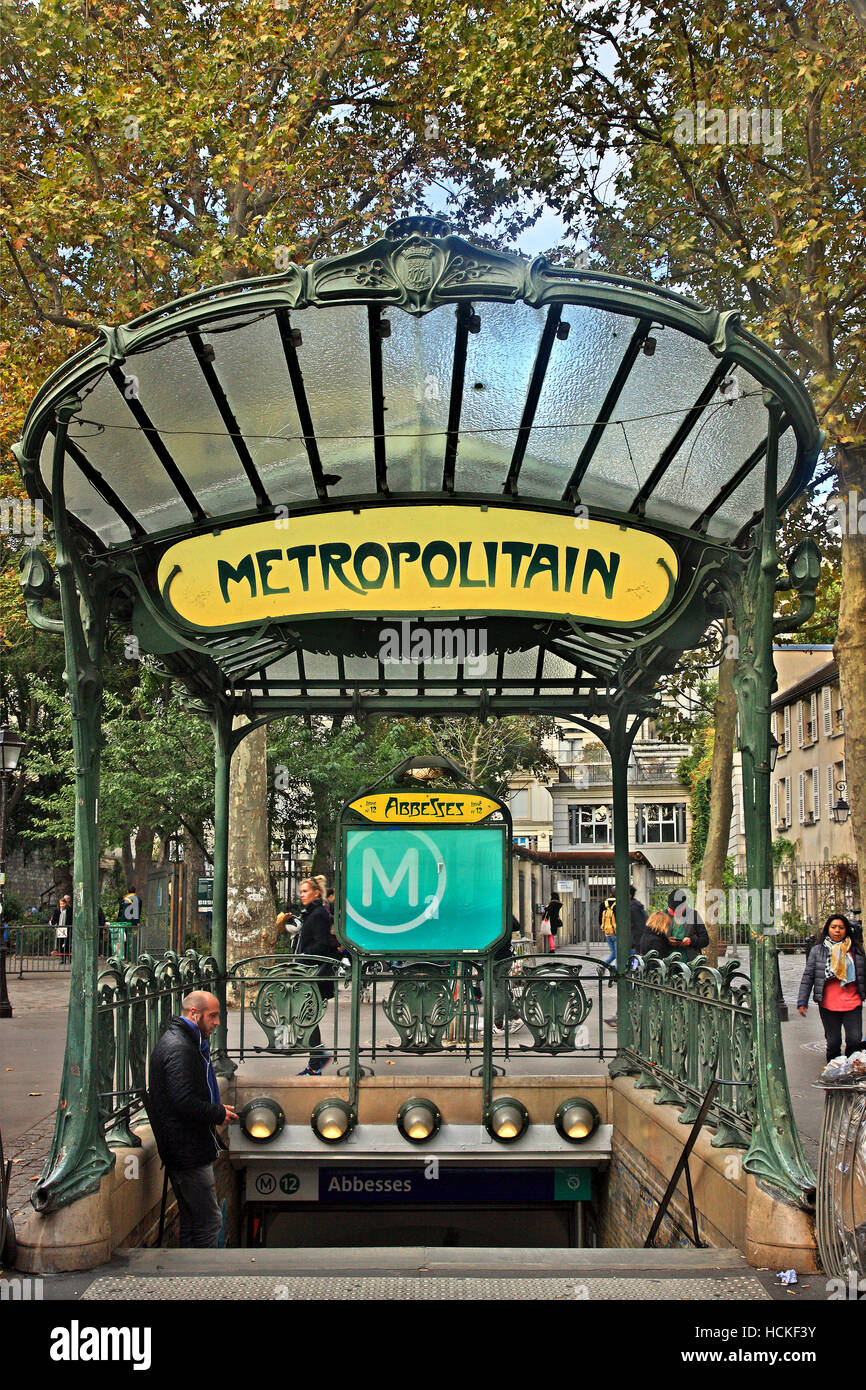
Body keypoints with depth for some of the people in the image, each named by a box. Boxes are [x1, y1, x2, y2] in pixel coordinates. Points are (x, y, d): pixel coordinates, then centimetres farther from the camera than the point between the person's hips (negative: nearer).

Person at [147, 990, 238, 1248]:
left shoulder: (177, 1040, 16)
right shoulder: (180, 1048, -19)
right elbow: (185, 1102, -26)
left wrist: (217, 1108, 12)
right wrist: (219, 1114, -13)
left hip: (179, 1149, 11)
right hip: (189, 1153, -11)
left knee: (191, 1221, 17)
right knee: (209, 1222, -6)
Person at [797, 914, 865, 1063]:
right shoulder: (817, 950, 4)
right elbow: (808, 977, 3)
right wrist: (802, 1001, -2)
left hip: (852, 1004, 1)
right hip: (828, 1005, -1)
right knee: (833, 1043, 4)